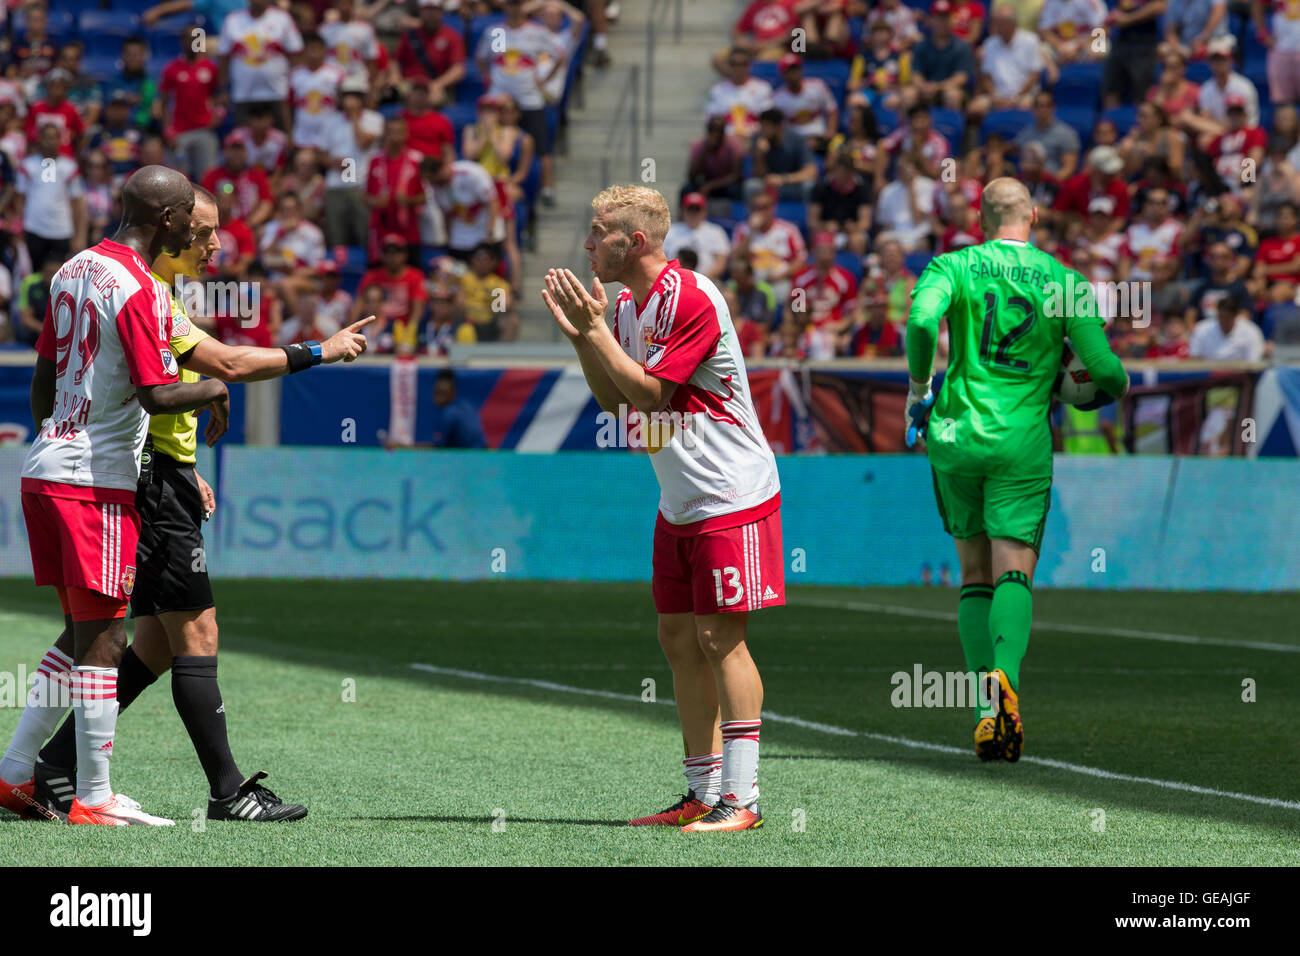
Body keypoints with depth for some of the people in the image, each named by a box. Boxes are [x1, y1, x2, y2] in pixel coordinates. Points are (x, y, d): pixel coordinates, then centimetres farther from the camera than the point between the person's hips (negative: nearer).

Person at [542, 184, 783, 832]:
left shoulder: (691, 299, -18)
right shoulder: (627, 305, 10)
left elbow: (648, 393, -21)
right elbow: (615, 400, 13)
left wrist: (596, 328, -17)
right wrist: (579, 334, 1)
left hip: (732, 498, -9)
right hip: (678, 504, 9)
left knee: (720, 638, -10)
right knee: (679, 640, 8)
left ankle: (740, 797, -7)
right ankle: (703, 795, 14)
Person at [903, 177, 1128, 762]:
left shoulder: (953, 267, 2)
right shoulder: (1066, 283, 4)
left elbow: (922, 319, -19)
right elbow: (1105, 369, 0)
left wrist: (917, 393, -5)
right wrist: (1111, 389, 23)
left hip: (956, 435, 1)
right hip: (1024, 444, -1)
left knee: (975, 574, 13)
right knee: (1014, 573, -5)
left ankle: (986, 710, 3)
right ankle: (1005, 677, -34)